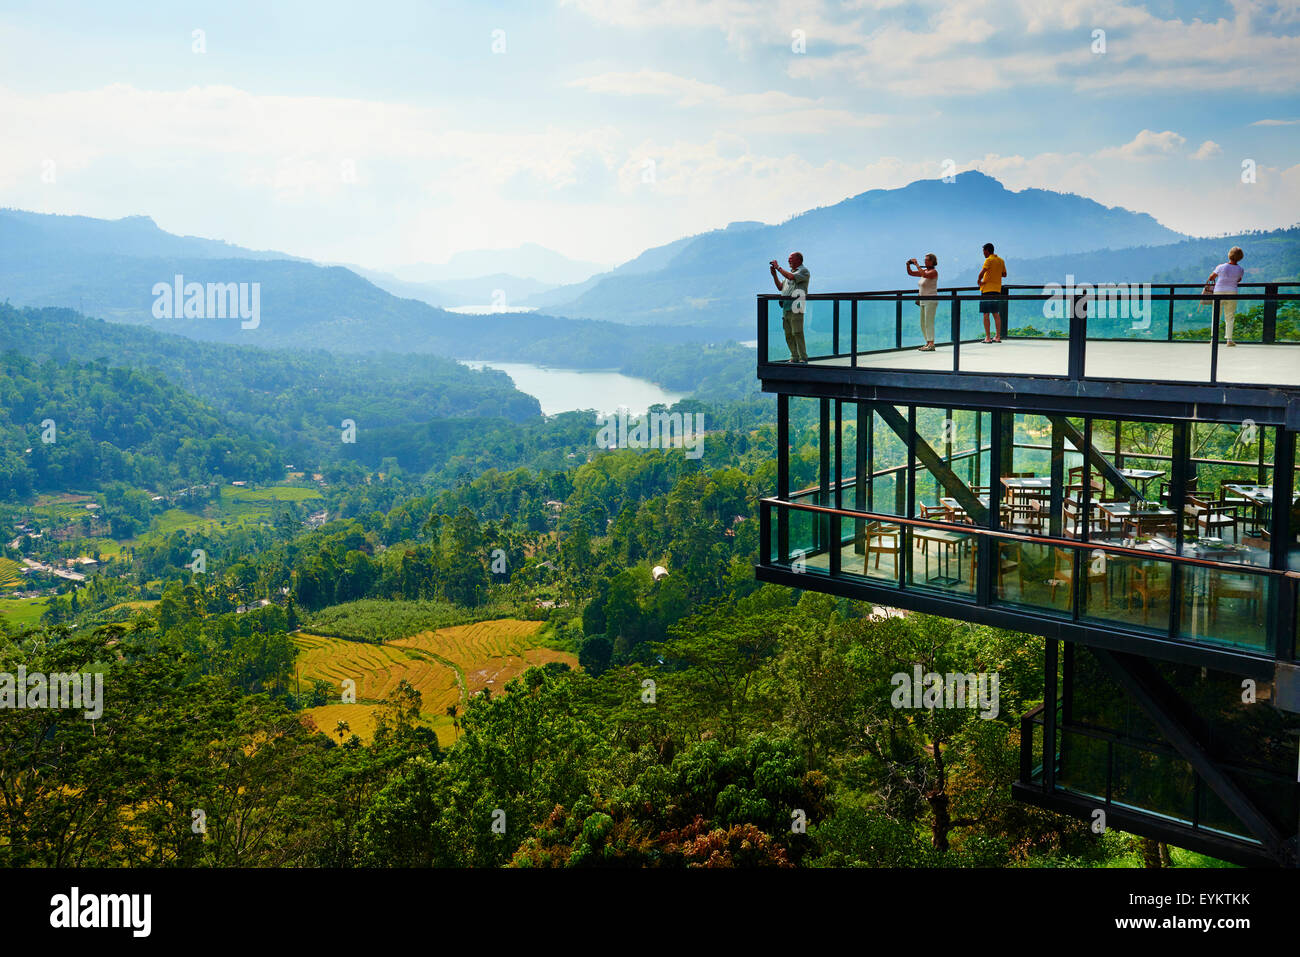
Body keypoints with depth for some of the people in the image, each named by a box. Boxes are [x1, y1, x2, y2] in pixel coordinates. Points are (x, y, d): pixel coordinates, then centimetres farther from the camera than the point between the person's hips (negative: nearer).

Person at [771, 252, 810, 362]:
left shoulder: (804, 271, -1)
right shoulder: (791, 272, 25)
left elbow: (791, 277, -20)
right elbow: (780, 287, 26)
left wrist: (778, 267, -12)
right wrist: (774, 275, 13)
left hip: (795, 307, -8)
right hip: (786, 307, 9)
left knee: (797, 333, -13)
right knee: (788, 335, 6)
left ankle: (803, 357, -11)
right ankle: (794, 357, 11)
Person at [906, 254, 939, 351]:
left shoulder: (934, 272, -10)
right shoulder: (924, 271, 14)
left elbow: (924, 275, -29)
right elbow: (910, 273, 16)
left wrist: (916, 264, -23)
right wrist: (908, 265, -2)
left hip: (931, 300, -9)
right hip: (923, 301, 9)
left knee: (929, 323, -12)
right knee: (923, 324, 10)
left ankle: (931, 345, -12)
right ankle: (928, 343, 17)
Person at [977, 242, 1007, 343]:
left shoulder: (989, 260, -10)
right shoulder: (1001, 260, 12)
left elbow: (982, 272, -24)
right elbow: (1004, 274, 21)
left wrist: (979, 281, -7)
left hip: (987, 290, -7)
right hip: (997, 289, 7)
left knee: (986, 314, -4)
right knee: (996, 314, 13)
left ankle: (987, 337, -7)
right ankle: (998, 337, 13)